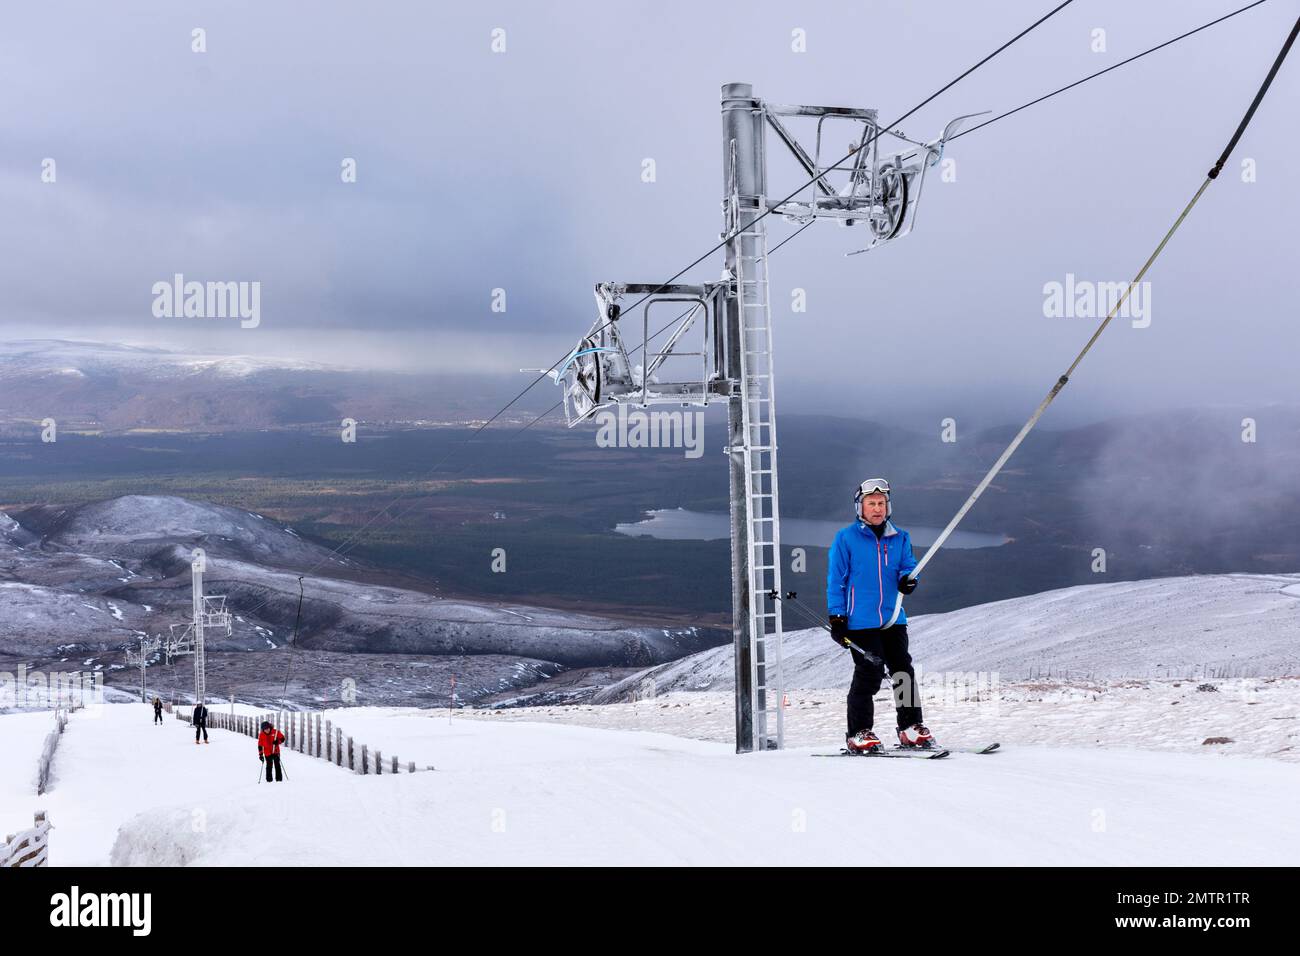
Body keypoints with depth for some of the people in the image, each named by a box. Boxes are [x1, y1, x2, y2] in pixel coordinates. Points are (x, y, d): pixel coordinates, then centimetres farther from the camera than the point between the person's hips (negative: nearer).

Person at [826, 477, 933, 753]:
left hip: (893, 618, 4)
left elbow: (908, 566, 12)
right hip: (860, 622, -4)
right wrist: (837, 618, -5)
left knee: (903, 670, 3)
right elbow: (836, 580, 0)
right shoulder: (846, 539, 0)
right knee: (869, 674, -8)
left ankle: (911, 728, 12)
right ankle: (859, 733, 1)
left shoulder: (899, 538, 12)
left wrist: (907, 579, -13)